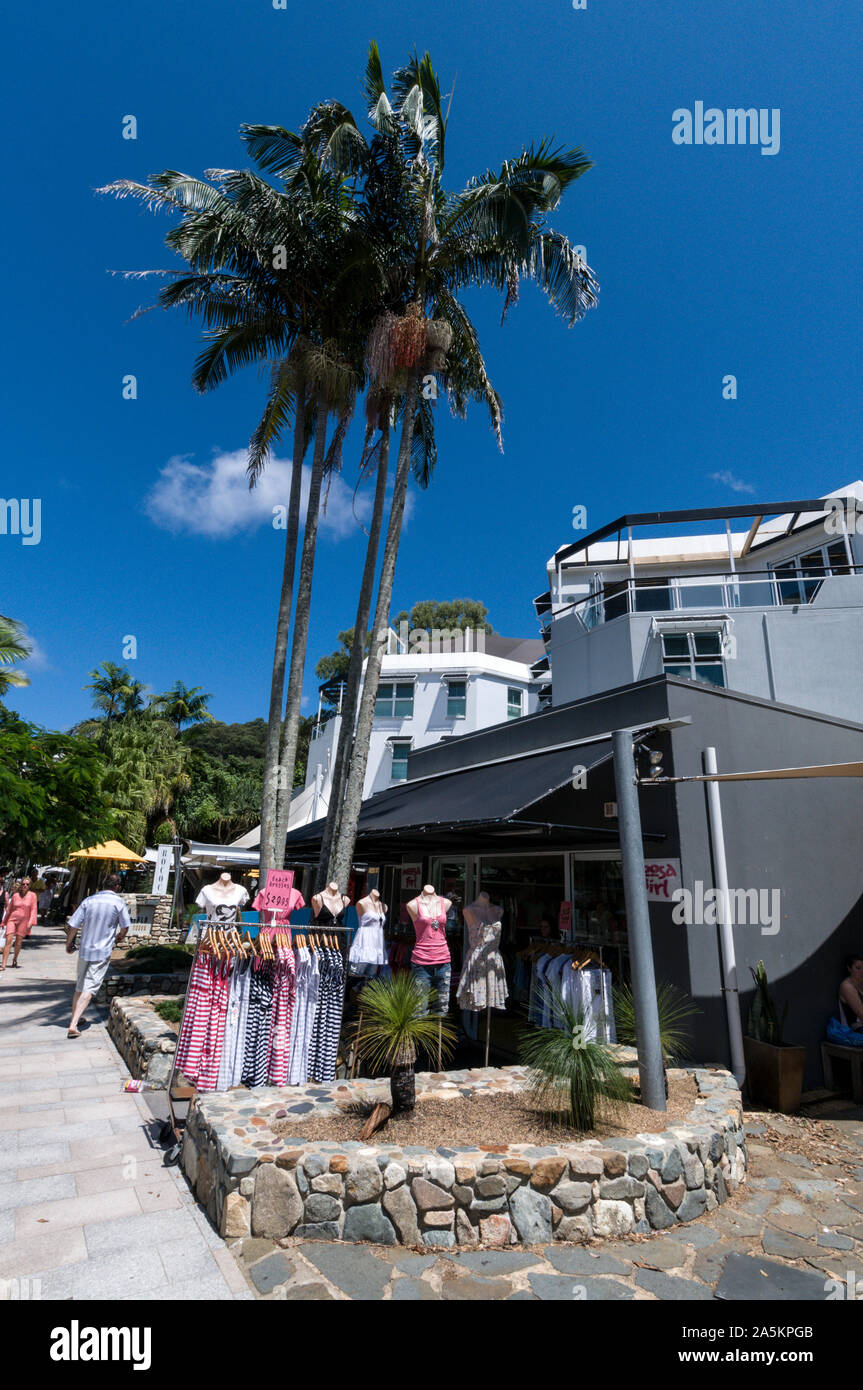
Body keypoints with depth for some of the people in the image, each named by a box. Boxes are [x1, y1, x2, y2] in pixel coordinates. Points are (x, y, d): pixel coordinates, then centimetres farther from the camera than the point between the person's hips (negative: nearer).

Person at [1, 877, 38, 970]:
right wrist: (4, 921, 18)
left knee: (18, 942, 5)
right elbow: (9, 909, 13)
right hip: (12, 919, 1)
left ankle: (15, 959, 30)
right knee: (8, 941, -9)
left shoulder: (32, 895, 0)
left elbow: (33, 909, -3)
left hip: (23, 921, -1)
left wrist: (31, 922, -11)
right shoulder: (15, 895, 5)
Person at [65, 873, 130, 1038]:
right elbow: (125, 926, 2)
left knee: (79, 986, 20)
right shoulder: (119, 902, -7)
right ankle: (73, 1025, -13)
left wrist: (69, 944, 13)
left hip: (84, 949, 4)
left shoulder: (89, 900, -1)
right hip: (103, 952, -4)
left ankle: (75, 1018, 31)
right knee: (89, 988, -3)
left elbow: (73, 925, -2)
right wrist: (120, 937, 23)